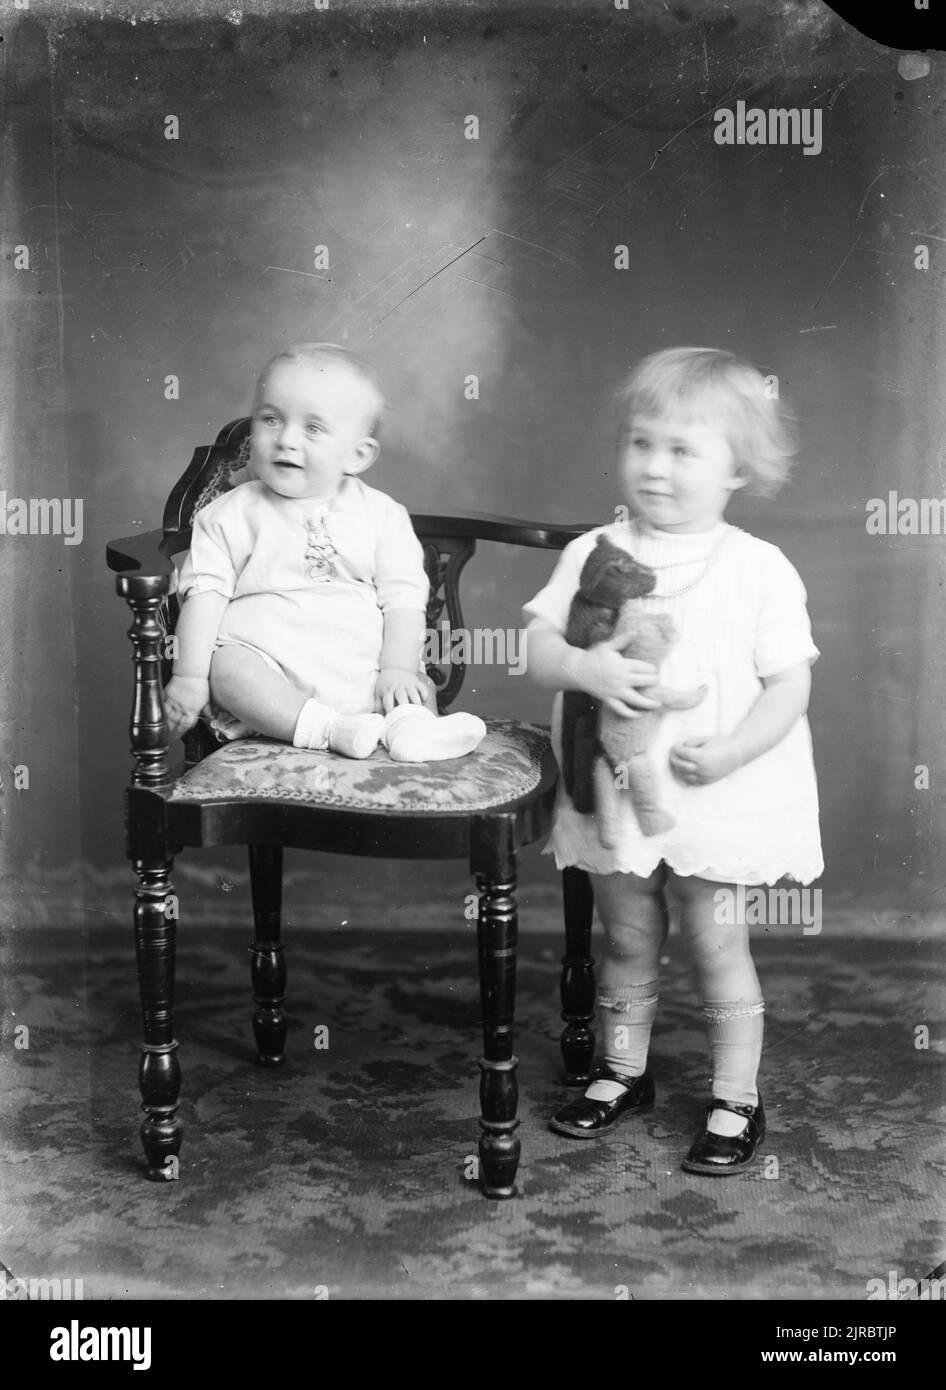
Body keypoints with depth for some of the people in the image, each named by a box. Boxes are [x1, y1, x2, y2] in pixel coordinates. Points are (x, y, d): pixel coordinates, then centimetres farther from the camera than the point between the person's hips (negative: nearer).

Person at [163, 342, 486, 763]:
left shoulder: (382, 515, 9)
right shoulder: (229, 515, 8)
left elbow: (405, 598, 3)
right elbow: (205, 596, 2)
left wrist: (397, 669, -12)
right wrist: (189, 676, -9)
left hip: (360, 677, 3)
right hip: (267, 671, -2)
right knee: (227, 665, -30)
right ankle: (328, 729, -42)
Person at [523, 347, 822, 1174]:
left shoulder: (760, 570, -9)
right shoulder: (593, 554, -3)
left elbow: (790, 682, -9)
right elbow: (540, 649, -6)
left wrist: (730, 750, -22)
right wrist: (585, 667, -27)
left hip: (715, 796, -3)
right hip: (613, 792, 3)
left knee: (719, 949, 8)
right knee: (628, 944, 18)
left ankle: (737, 1100, 25)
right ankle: (624, 1073, 38)